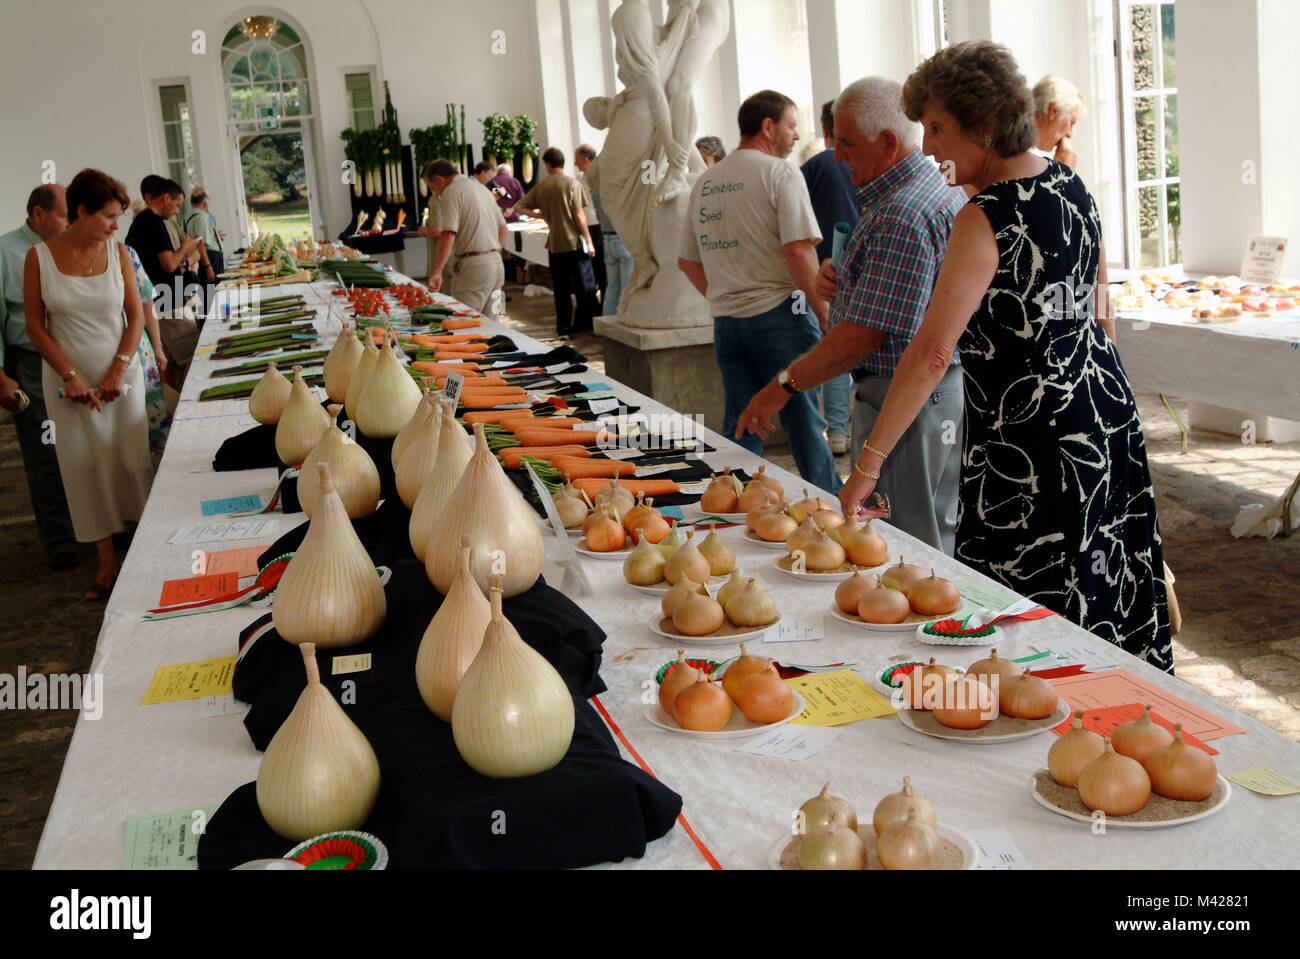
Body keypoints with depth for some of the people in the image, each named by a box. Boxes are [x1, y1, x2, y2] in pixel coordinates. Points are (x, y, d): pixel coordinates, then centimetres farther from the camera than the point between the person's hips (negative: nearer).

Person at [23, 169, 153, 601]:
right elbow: (35, 325, -2)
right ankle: (108, 562, 12)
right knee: (86, 467, 3)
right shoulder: (40, 257, -5)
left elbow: (136, 316, 2)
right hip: (69, 379, -1)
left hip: (121, 373, 1)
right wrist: (70, 375, -10)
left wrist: (119, 369, -9)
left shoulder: (117, 251, 0)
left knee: (132, 460, 2)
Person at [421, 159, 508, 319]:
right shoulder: (482, 189, 19)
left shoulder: (452, 192, -8)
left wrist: (436, 272, -18)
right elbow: (503, 229, 23)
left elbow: (448, 235, -19)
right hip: (497, 264, 9)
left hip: (474, 266, -8)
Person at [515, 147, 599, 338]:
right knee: (585, 286, 5)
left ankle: (564, 328, 10)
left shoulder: (540, 187, 4)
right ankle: (584, 324, 6)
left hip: (555, 244, 4)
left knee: (561, 289, 9)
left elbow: (519, 206, 9)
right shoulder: (571, 183, -7)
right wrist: (588, 240, -5)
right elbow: (578, 214, -10)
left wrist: (542, 215, 11)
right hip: (575, 242, -3)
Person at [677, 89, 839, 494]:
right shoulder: (780, 173, -8)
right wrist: (827, 318, -12)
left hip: (725, 320, 6)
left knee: (740, 427, 12)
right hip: (778, 312, -6)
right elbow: (798, 251, -17)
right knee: (804, 421, 2)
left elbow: (687, 261, 19)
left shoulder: (704, 182, 14)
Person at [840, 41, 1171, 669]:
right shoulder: (1069, 184, 5)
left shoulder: (986, 218, -21)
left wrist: (867, 466, -27)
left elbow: (931, 354, -28)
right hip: (1106, 410, 9)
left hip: (1030, 436, -9)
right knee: (1107, 594, 20)